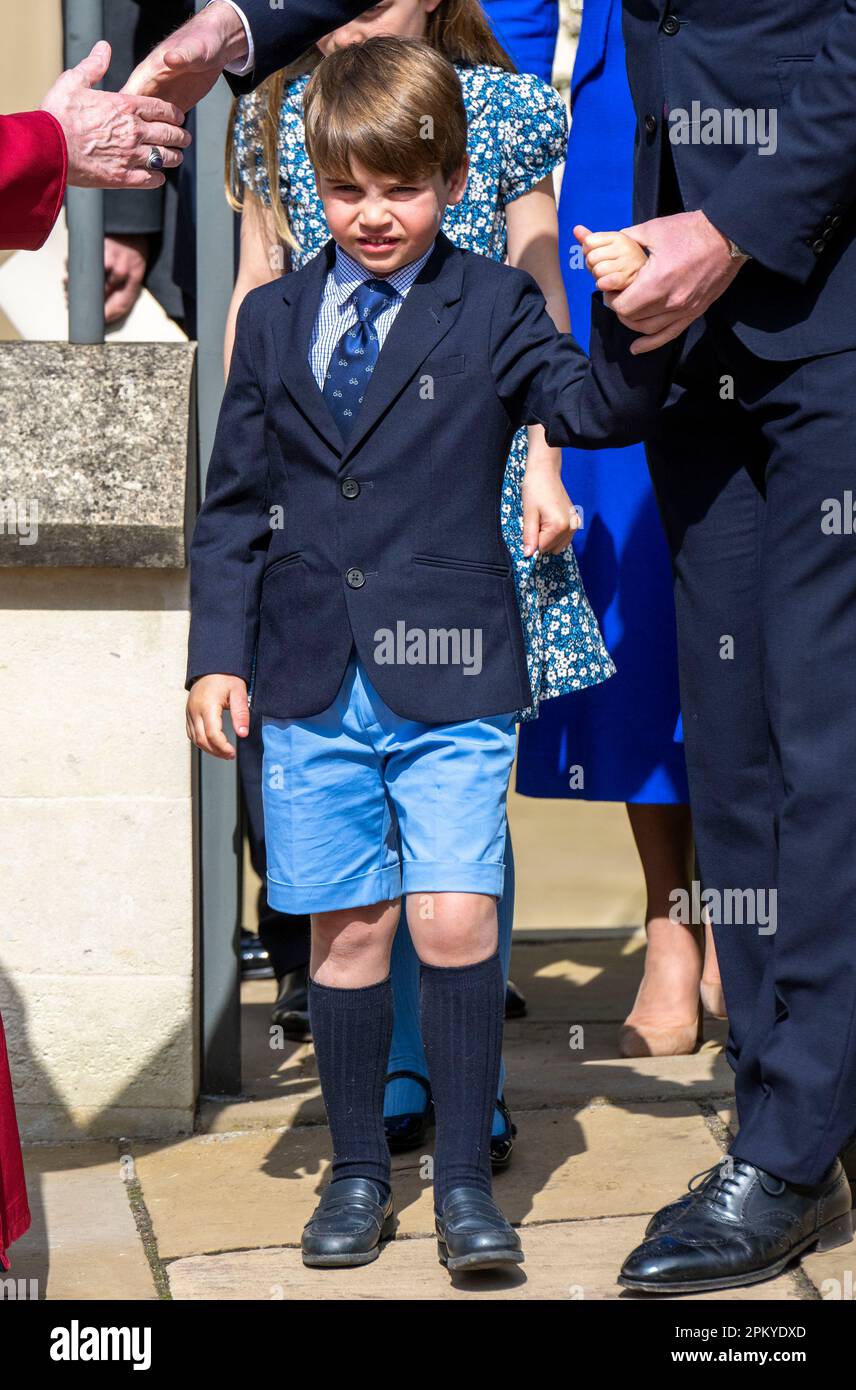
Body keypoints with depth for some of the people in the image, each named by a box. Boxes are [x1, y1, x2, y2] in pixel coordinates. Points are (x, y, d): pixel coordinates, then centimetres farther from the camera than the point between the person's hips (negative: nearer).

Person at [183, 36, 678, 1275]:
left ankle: (465, 1176, 5)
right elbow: (235, 504, 11)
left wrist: (633, 325, -31)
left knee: (455, 924, -8)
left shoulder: (493, 308, 2)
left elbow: (597, 407, -12)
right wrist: (217, 654, 3)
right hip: (311, 681, 2)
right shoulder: (274, 320, 9)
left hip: (451, 673, -2)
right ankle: (358, 1171, 20)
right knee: (346, 929, 7)